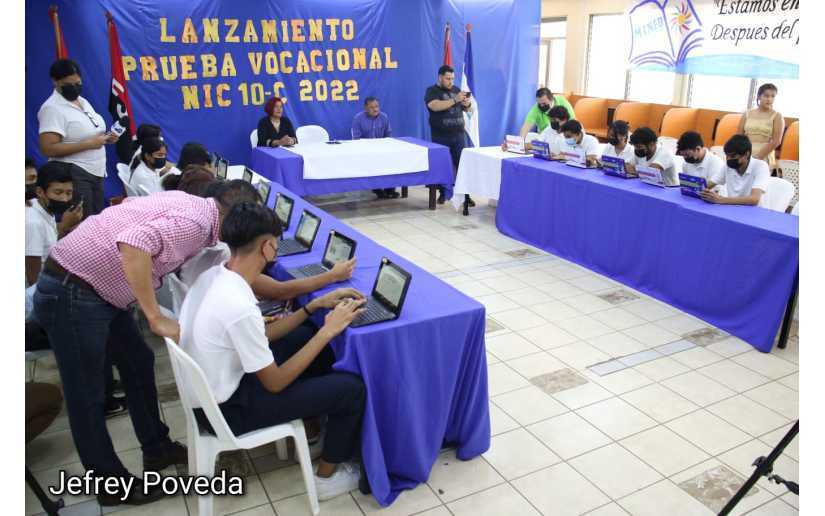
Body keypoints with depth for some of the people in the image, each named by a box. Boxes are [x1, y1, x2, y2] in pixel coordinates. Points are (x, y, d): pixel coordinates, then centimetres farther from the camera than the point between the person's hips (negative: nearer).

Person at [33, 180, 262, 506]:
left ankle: (157, 449, 34)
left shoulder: (190, 205, 6)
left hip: (96, 288, 10)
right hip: (71, 293, -10)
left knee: (139, 363, 18)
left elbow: (129, 203, 22)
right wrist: (156, 318, -29)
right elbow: (133, 243, -38)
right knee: (87, 397, 6)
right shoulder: (196, 221, -22)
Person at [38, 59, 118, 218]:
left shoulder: (83, 101, 14)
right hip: (73, 175, -8)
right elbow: (48, 149, -20)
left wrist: (105, 137, 4)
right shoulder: (52, 108, -12)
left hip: (96, 172, 8)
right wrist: (89, 144, -22)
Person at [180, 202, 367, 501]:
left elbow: (261, 335, 6)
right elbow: (275, 383, -21)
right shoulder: (239, 307, -33)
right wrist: (328, 331, -17)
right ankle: (327, 477, 15)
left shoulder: (214, 276, -5)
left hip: (208, 389, 9)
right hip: (226, 409, -9)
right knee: (351, 389, -6)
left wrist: (314, 306, 1)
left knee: (313, 346, 18)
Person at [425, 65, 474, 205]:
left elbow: (468, 109, 18)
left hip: (458, 135, 4)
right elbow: (436, 106, -23)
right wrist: (455, 100, -26)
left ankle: (465, 194, 2)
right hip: (441, 137, -4)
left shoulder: (456, 89, 13)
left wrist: (468, 104, -6)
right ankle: (442, 193, 17)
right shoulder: (432, 91, -2)